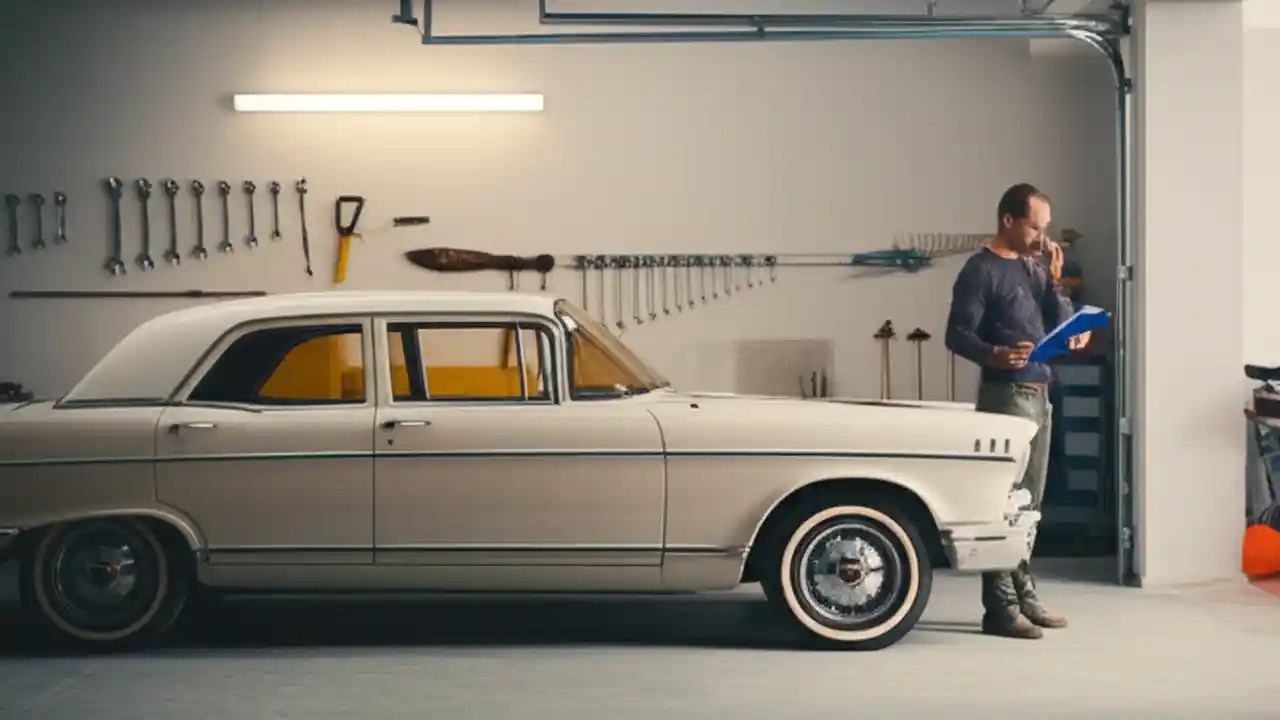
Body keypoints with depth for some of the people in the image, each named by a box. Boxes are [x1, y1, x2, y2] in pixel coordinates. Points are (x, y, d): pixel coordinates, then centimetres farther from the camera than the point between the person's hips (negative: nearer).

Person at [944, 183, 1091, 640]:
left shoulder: (1033, 268, 15)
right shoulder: (981, 270, -8)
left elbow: (1060, 326, 12)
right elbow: (957, 335, -14)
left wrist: (1055, 279, -1)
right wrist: (994, 354, -32)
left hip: (1040, 393, 8)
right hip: (1006, 394, -8)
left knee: (1028, 502, 11)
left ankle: (1024, 595, 18)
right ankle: (1000, 608, -8)